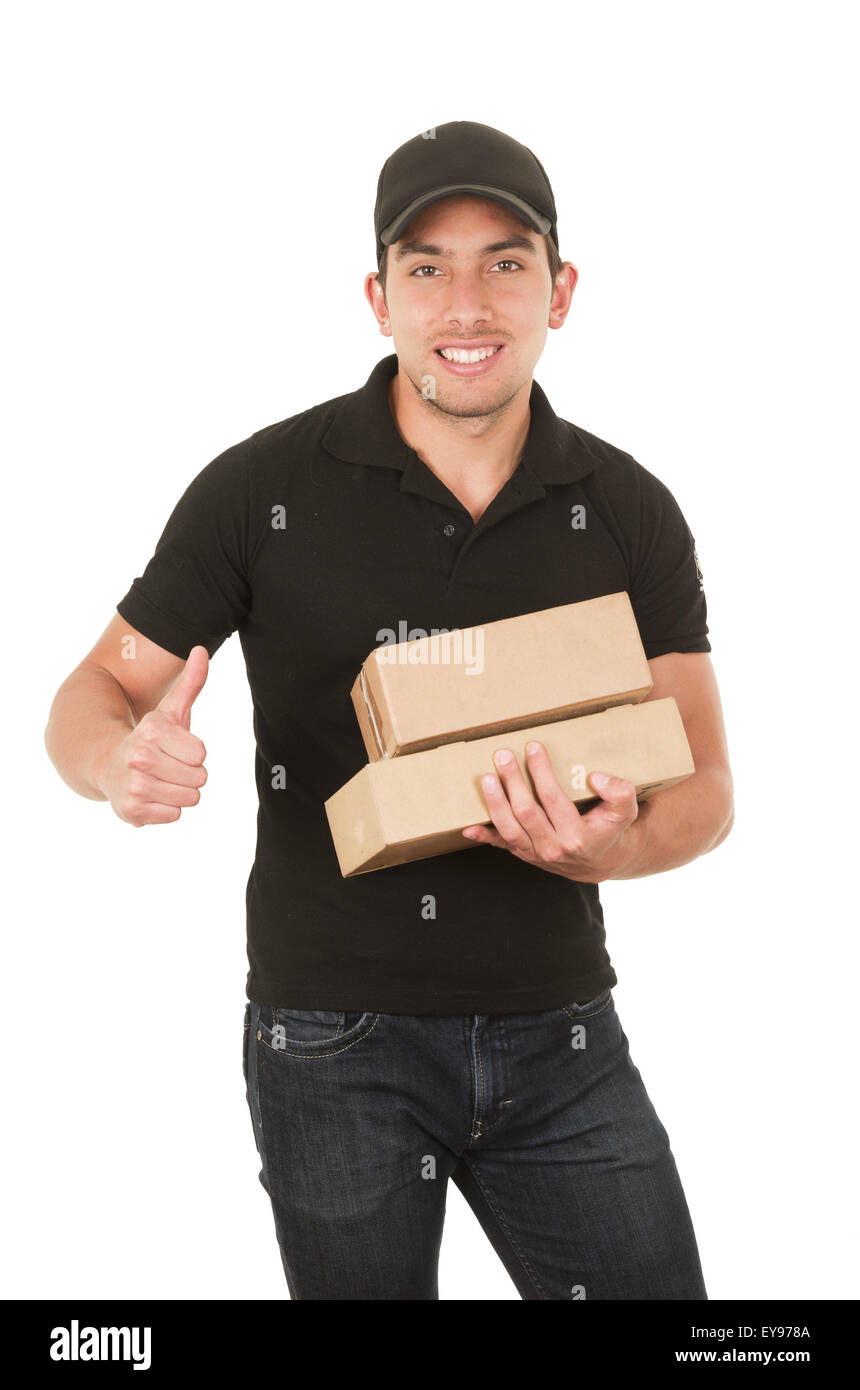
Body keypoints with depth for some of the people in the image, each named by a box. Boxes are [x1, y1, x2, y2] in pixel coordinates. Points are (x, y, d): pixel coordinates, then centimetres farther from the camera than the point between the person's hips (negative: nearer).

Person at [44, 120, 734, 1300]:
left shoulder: (629, 513, 0)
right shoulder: (264, 488, -7)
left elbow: (705, 788, 1)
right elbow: (95, 696, -1)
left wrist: (612, 848, -22)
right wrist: (128, 766, -26)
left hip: (560, 1036, 2)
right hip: (336, 1043, -2)